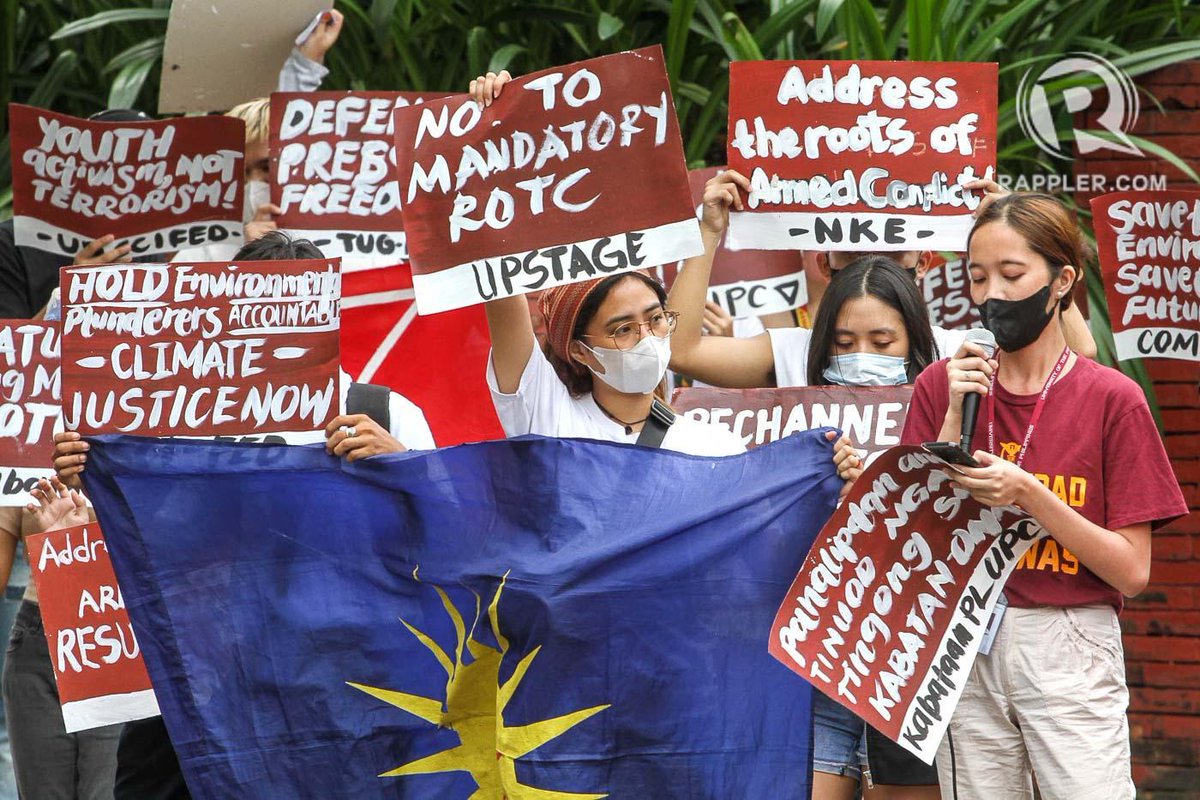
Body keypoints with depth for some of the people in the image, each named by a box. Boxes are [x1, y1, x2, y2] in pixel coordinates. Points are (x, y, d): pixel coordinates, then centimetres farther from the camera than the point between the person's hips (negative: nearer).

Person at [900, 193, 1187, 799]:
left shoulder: (1111, 399, -2)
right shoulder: (943, 386, 6)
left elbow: (1132, 571, -6)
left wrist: (1029, 496, -17)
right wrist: (955, 421, -8)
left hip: (1069, 656, -2)